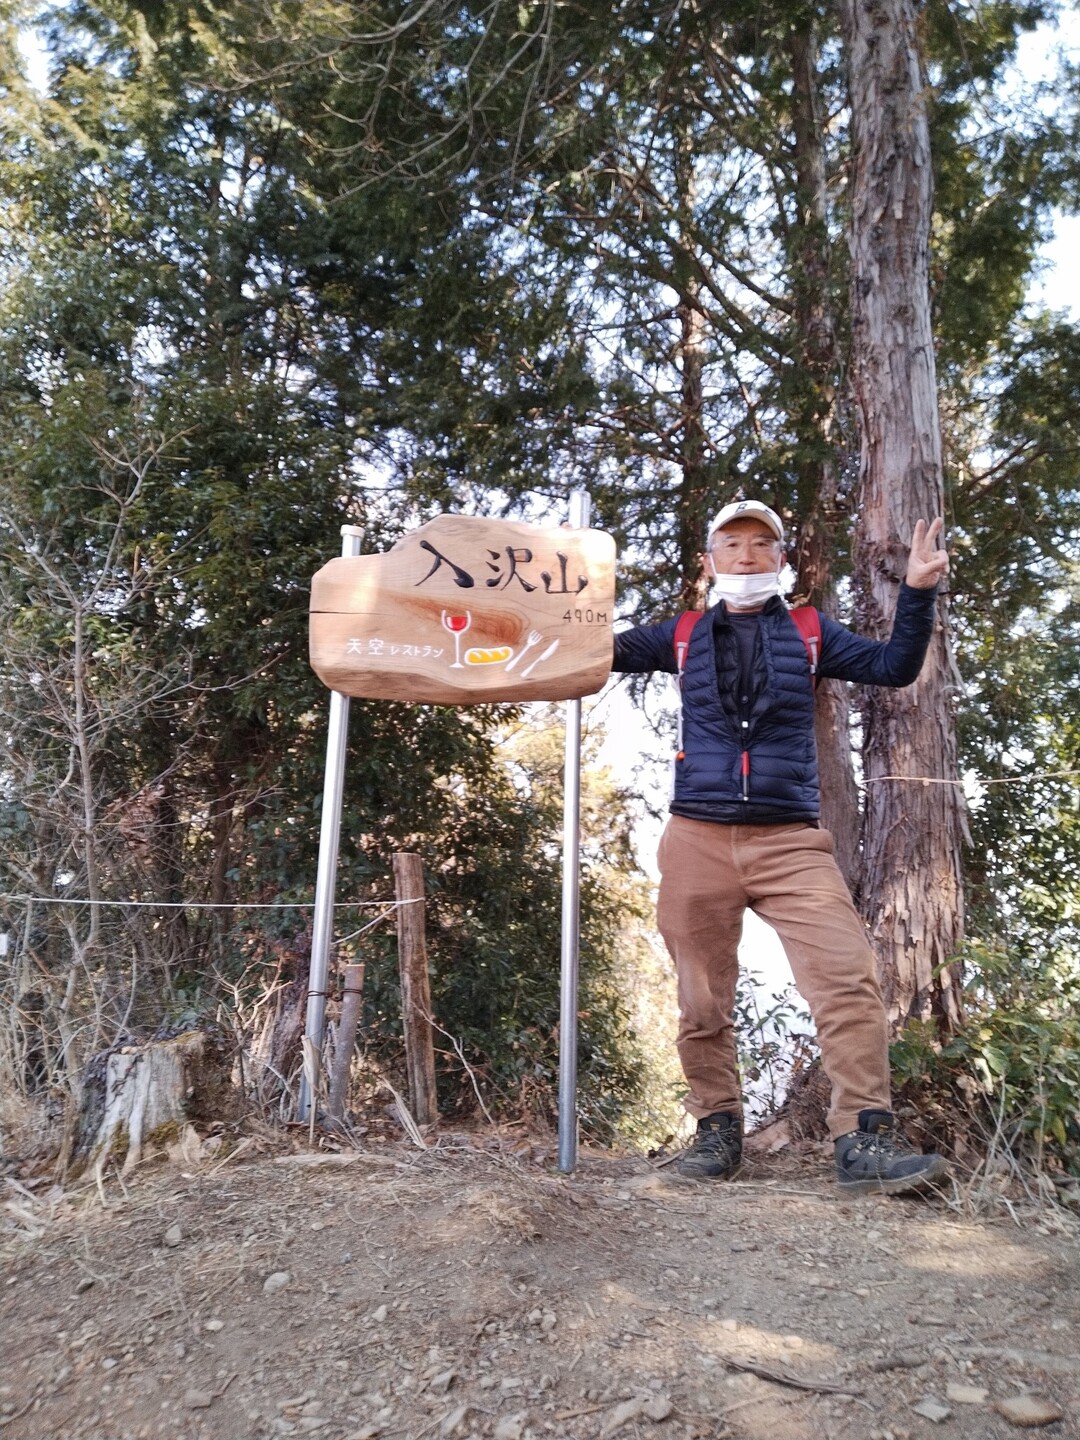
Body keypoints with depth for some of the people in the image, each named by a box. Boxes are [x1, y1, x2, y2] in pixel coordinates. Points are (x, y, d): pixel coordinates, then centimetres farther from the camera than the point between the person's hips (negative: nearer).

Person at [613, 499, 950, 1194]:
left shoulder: (809, 633, 13)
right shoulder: (683, 636, 14)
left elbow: (894, 666, 7)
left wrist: (918, 591, -3)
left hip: (790, 840, 0)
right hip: (698, 840, 1)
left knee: (850, 977, -15)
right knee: (702, 998, 5)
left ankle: (864, 1139, -6)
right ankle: (718, 1128, 20)